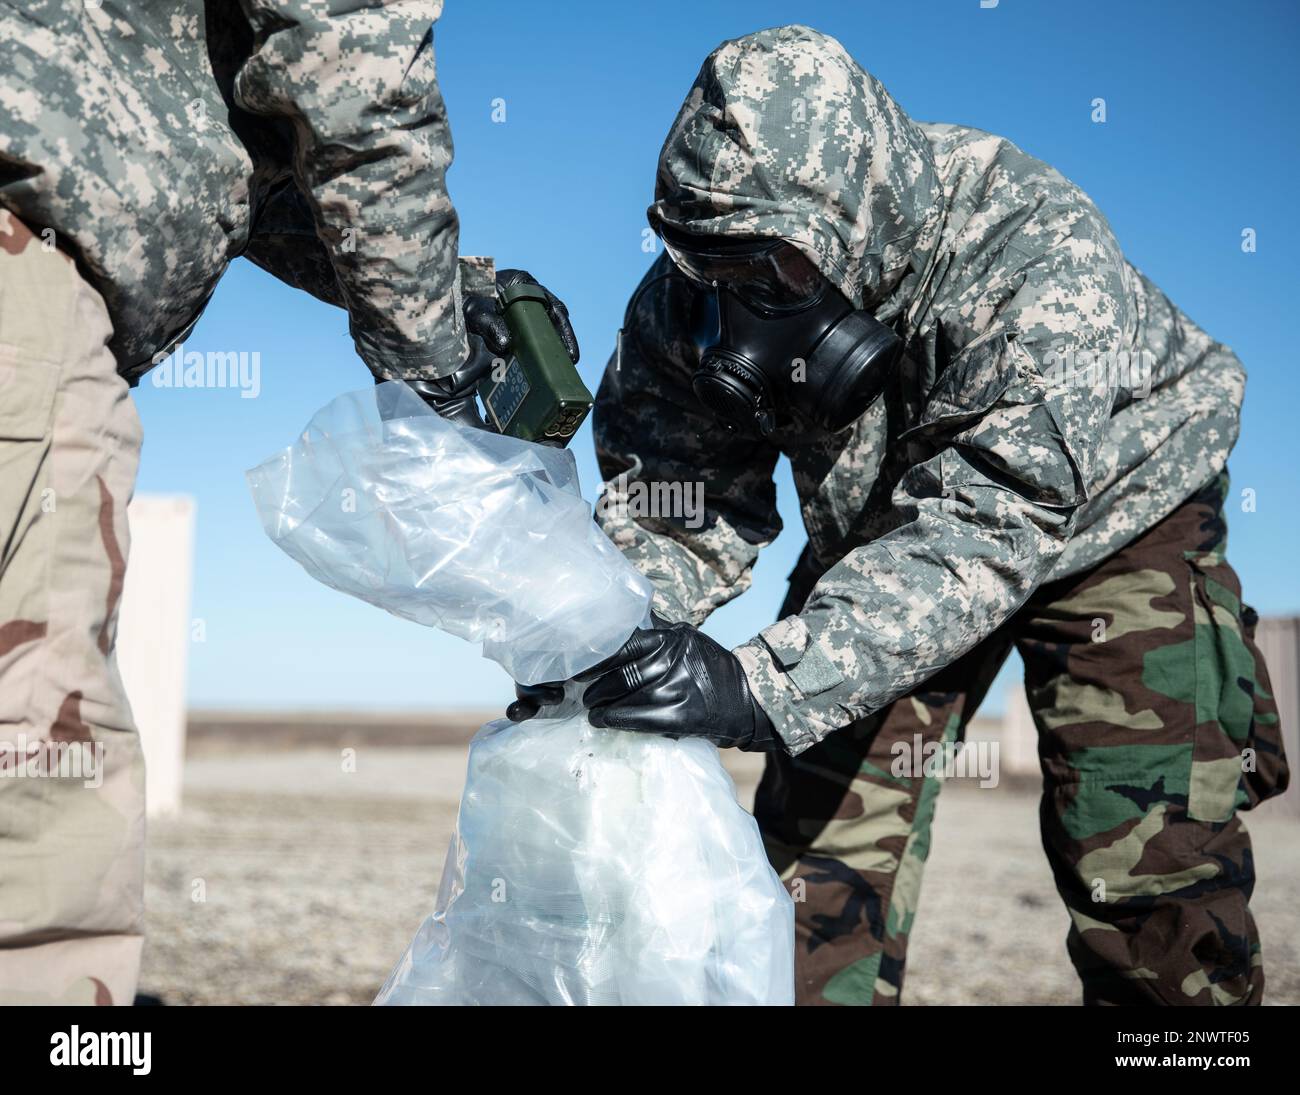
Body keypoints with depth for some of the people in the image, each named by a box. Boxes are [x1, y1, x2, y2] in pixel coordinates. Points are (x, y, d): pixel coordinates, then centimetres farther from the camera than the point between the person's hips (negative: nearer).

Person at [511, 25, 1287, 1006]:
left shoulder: (1033, 248, -37)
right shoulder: (697, 292, -21)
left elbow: (991, 523, -45)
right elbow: (676, 501, -16)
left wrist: (765, 686, -56)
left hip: (1104, 509, -3)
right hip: (881, 528, 4)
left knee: (1148, 858, -10)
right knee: (823, 830, -5)